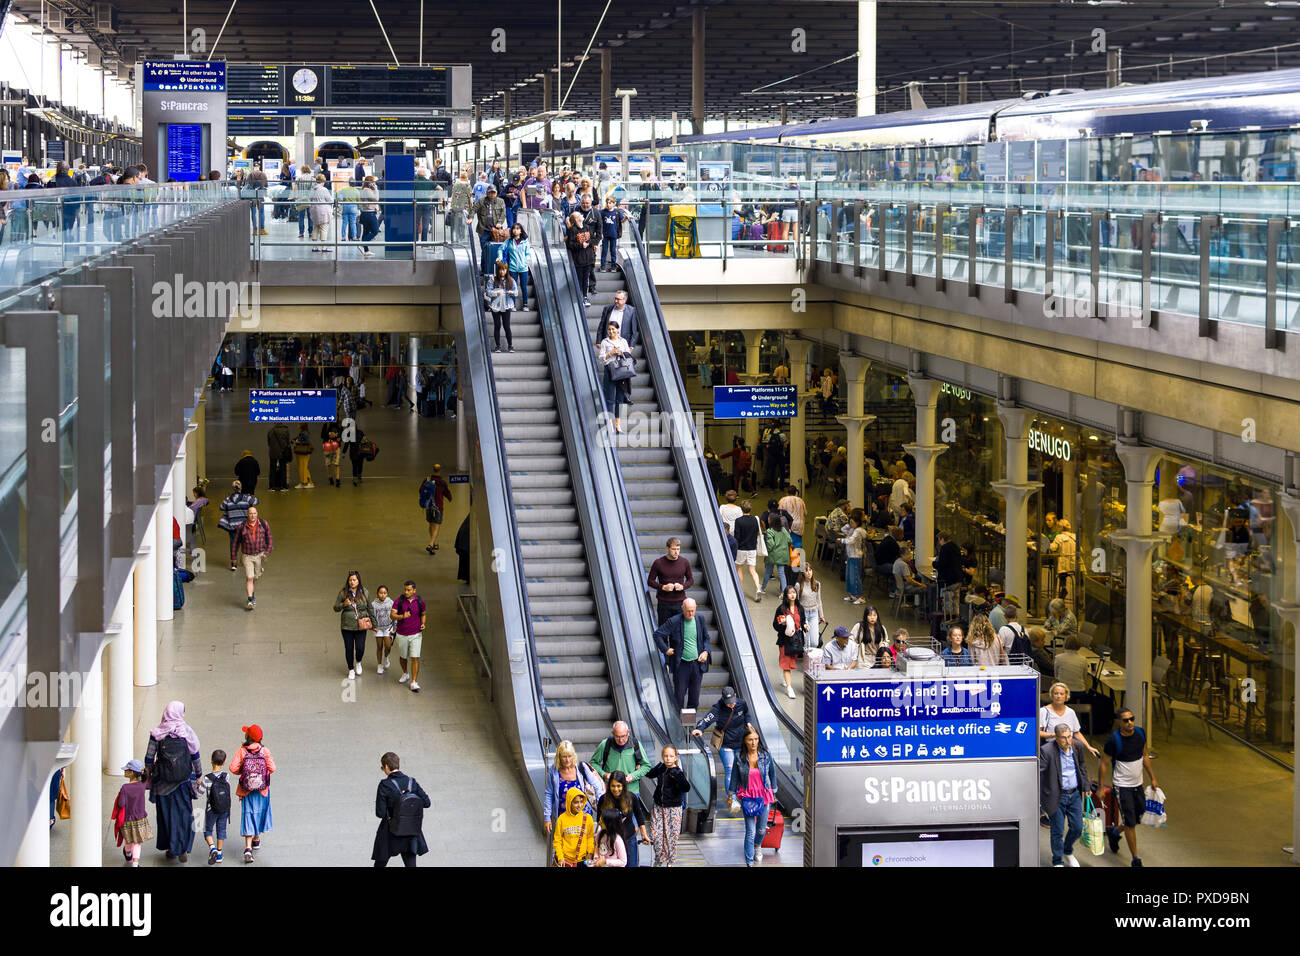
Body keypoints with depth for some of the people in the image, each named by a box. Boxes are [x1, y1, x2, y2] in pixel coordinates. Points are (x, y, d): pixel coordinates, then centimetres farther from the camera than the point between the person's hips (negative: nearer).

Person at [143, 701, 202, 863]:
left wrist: (148, 776, 10)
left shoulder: (157, 733, -7)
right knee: (184, 813, 7)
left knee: (167, 813, 11)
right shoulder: (187, 731, -6)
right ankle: (182, 849, -1)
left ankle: (171, 849, 18)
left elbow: (149, 758, -4)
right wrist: (198, 776, 12)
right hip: (184, 781, 0)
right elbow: (195, 756, 0)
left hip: (163, 782, 0)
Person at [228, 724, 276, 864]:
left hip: (246, 790, -1)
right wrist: (263, 772, 6)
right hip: (262, 789, 1)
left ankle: (248, 848, -11)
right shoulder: (265, 751, -11)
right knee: (259, 813, 22)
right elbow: (272, 768, -14)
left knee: (248, 816, 1)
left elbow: (233, 768, -16)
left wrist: (243, 771, 5)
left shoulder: (242, 751, -12)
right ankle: (256, 840, 39)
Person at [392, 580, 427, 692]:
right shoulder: (399, 601, -5)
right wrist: (402, 616, -30)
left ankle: (414, 682, -8)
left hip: (416, 634, -1)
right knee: (402, 657, 16)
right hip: (402, 634, 1)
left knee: (415, 658, -10)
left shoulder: (420, 601, -1)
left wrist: (423, 624, -5)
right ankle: (405, 674, 43)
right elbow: (392, 615, -11)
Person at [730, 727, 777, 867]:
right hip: (748, 797, -2)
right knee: (750, 832, -5)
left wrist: (773, 792, 13)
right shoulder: (739, 758, -9)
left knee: (761, 829, 13)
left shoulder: (765, 755, -7)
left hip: (764, 796, 2)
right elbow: (735, 778, 2)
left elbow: (772, 773, 7)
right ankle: (749, 862, 4)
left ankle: (758, 845, 47)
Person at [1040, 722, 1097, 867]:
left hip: (1075, 794, 5)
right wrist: (1037, 799, -21)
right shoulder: (1046, 751, -19)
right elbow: (1038, 775, -18)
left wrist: (1086, 786, 19)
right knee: (1058, 831, 4)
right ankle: (1057, 861, 22)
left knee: (1077, 827, 12)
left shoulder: (1077, 747, -1)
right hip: (1057, 796, -5)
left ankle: (1068, 852, 40)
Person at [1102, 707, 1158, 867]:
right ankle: (1135, 859, 7)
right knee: (1130, 823, -3)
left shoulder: (1141, 733, -3)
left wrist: (1153, 778, 13)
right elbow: (1104, 764, -11)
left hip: (1138, 784, 6)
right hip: (1122, 786, -6)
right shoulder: (1113, 740, -19)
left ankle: (1114, 833, 44)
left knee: (1138, 817, 17)